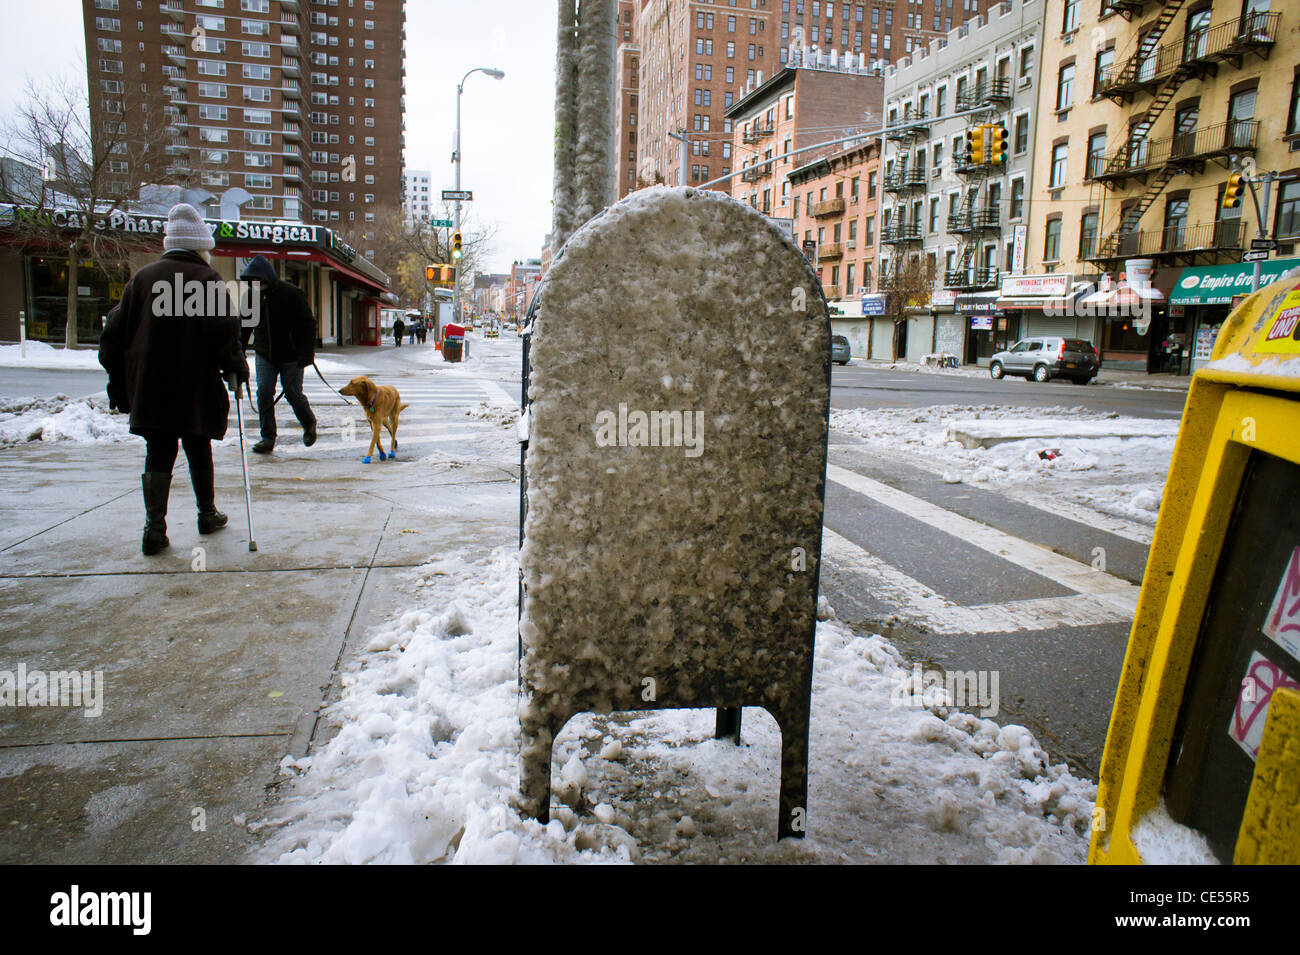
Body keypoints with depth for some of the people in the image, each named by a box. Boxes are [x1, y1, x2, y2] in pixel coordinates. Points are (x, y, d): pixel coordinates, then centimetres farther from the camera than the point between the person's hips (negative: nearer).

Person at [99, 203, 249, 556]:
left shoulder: (142, 277, 8)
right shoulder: (209, 280, -5)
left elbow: (115, 332, 9)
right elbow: (225, 332, -14)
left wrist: (119, 382, 15)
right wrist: (236, 368, 0)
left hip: (149, 385, 3)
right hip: (196, 386, -3)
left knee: (158, 454, 4)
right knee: (199, 450, 13)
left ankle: (154, 528, -4)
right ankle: (207, 514, 26)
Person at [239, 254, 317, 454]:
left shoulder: (290, 294, -12)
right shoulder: (251, 296, 2)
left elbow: (308, 324, -10)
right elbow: (244, 327, 12)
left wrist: (306, 353, -17)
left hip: (290, 356, -4)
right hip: (264, 355, 4)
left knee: (293, 394, 2)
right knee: (264, 393, -5)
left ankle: (309, 424, 30)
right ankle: (268, 438, 2)